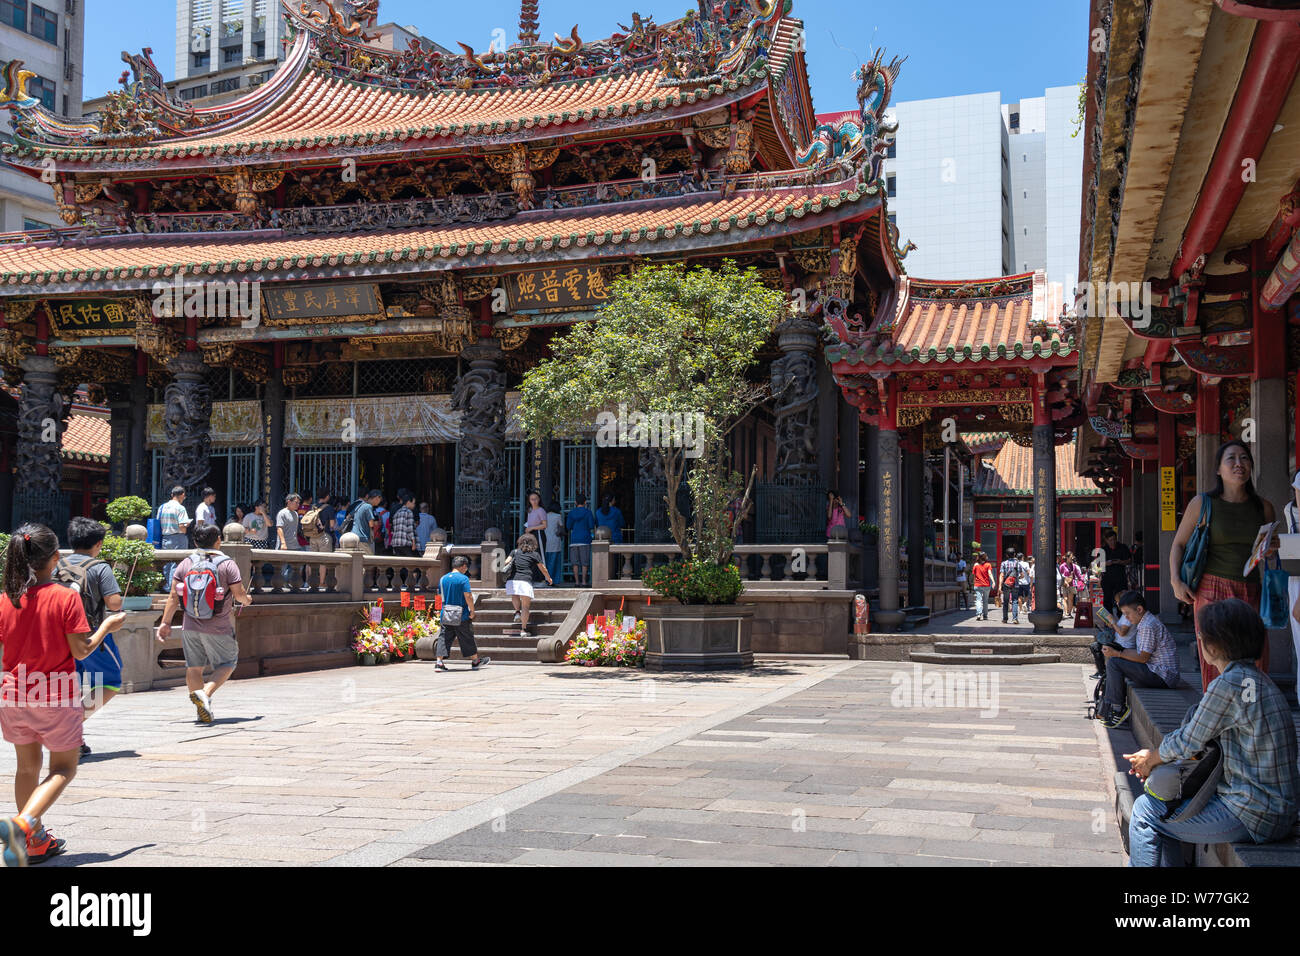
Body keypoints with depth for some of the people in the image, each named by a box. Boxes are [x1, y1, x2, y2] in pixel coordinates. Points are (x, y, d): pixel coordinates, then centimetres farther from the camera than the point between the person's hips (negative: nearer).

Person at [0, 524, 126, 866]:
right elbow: (81, 651, -12)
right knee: (63, 769, 9)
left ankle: (36, 842, 24)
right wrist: (107, 626, 3)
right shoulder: (65, 597, -14)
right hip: (57, 697, -4)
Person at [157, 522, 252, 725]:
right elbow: (239, 594, -8)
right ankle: (205, 693, -14)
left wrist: (166, 622, 5)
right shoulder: (227, 564, -7)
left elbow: (173, 596, 0)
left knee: (193, 667, 12)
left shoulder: (186, 563, 3)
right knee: (227, 664, 9)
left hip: (190, 626, 3)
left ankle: (202, 711, 10)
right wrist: (247, 600, 15)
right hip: (218, 628, -3)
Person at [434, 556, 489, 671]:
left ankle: (439, 662, -4)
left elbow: (441, 596, 13)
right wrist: (472, 611, -7)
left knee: (444, 638, 6)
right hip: (461, 616, -4)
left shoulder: (443, 578, 6)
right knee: (467, 638, 9)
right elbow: (468, 596, -17)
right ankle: (475, 661, 22)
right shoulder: (463, 578, -12)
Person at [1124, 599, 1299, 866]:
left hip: (1253, 817, -10)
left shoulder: (1229, 684, -22)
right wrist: (1155, 757, 10)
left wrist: (1153, 759, 7)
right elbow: (1197, 736, 15)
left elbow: (1188, 743, -12)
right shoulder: (1257, 678, 8)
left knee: (1145, 811, 1)